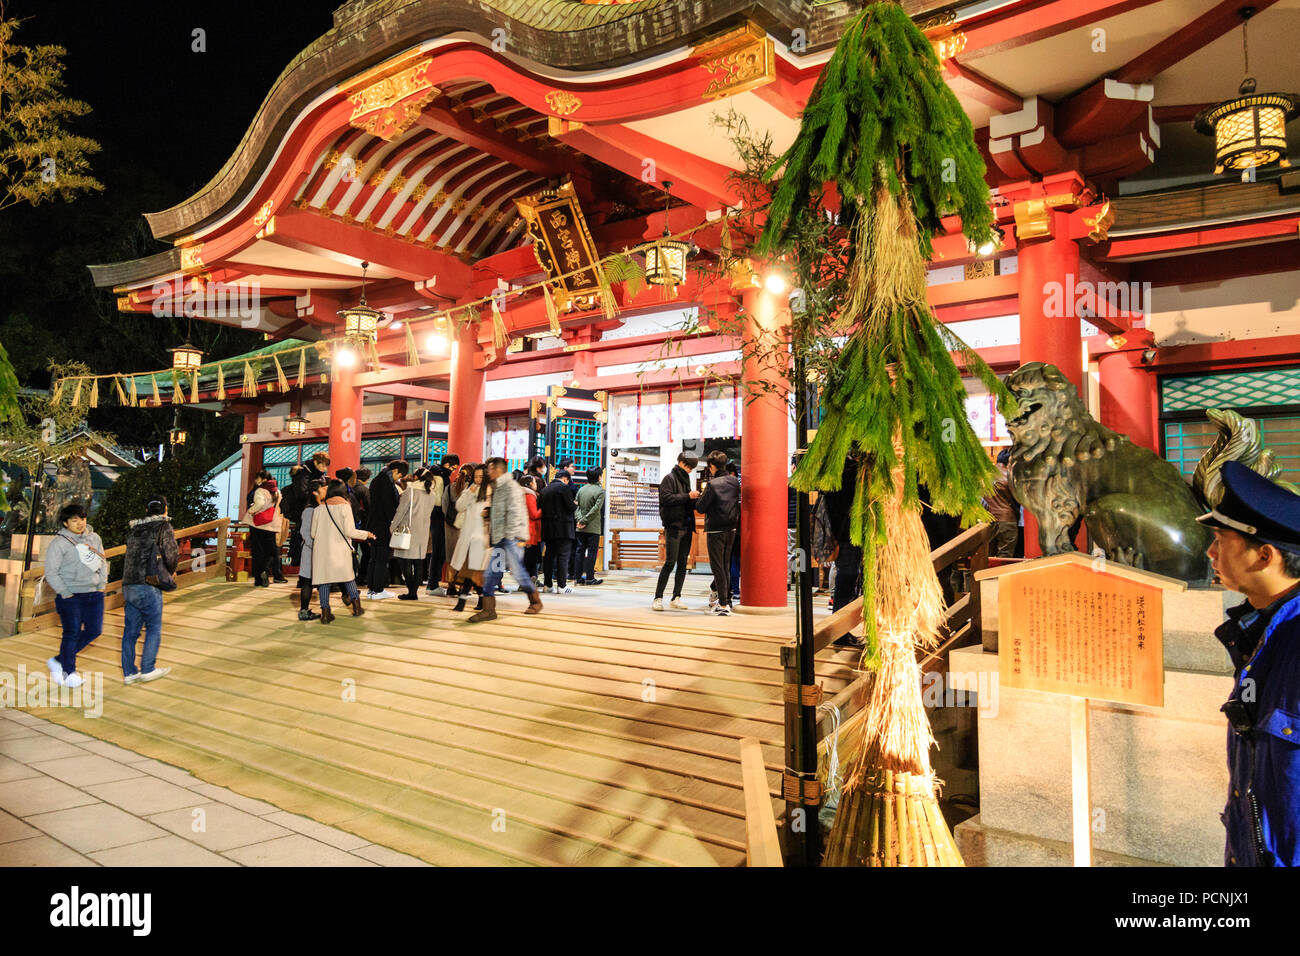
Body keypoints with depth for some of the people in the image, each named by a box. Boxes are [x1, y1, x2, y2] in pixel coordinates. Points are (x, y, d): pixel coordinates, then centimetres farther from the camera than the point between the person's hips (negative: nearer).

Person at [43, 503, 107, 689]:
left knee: (94, 630, 6)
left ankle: (58, 661, 22)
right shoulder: (59, 543, -8)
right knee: (72, 633, -1)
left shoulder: (94, 538, 9)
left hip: (94, 594, 6)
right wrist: (65, 594, -12)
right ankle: (69, 672, 14)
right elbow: (51, 572, -9)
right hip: (71, 596, -6)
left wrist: (101, 586, 8)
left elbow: (103, 563, 17)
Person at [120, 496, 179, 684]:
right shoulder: (163, 527, -4)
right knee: (154, 628, 6)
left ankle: (129, 672, 15)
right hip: (148, 586, -6)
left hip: (128, 585, 6)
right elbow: (172, 556, -7)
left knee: (131, 630, 10)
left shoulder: (133, 529, 15)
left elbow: (129, 557, 17)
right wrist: (169, 573, 13)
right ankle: (147, 669, 9)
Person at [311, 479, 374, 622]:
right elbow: (349, 531, -9)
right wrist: (366, 534, 5)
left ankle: (325, 612, 4)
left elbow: (313, 533, 8)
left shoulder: (319, 508, 6)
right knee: (349, 576, 13)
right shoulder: (345, 506, -4)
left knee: (324, 579, 5)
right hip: (340, 550, -2)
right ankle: (357, 607, 16)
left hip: (321, 550, 2)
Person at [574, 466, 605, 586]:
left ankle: (579, 576, 10)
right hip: (593, 527, -5)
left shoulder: (581, 489, 8)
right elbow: (596, 509, -14)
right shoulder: (600, 491, -7)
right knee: (592, 551, 1)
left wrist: (580, 519, -8)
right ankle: (589, 577, 2)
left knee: (580, 550, 9)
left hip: (580, 528, 5)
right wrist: (585, 520, -11)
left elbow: (576, 506, 0)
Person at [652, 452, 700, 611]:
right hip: (673, 526, -8)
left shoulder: (685, 480, 20)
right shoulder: (669, 478, -3)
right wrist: (688, 496, -17)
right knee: (670, 562, -11)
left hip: (686, 527, 8)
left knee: (683, 564, 6)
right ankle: (658, 598, -6)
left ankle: (676, 598, 12)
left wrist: (696, 498, 3)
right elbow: (667, 498, -17)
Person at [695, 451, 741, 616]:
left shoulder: (712, 484, -17)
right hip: (731, 529, 6)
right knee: (726, 565, 17)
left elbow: (701, 508, -13)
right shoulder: (734, 481, 3)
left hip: (716, 529, -6)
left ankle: (723, 604, -3)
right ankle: (726, 599, 23)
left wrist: (700, 496, 4)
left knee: (717, 566, -1)